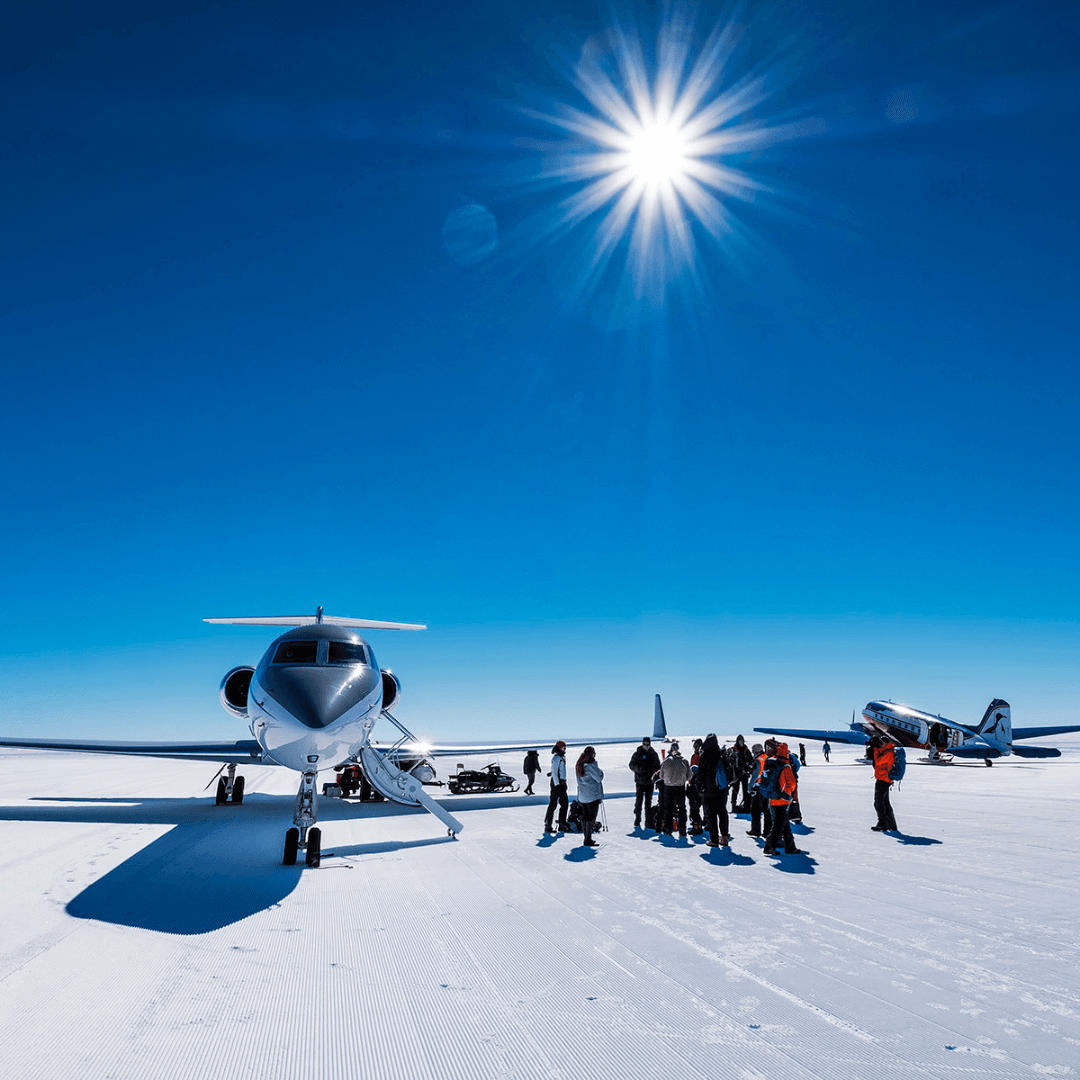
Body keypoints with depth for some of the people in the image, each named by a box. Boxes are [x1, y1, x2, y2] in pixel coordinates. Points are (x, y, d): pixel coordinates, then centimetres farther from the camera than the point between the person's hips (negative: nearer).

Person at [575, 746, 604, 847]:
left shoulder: (579, 765, 6)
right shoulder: (591, 765, -19)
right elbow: (599, 778, -13)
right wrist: (601, 771, 5)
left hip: (582, 796, 8)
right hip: (593, 796, -7)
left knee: (584, 817, 13)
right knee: (591, 818, -1)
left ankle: (586, 839, 19)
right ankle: (588, 840, 0)